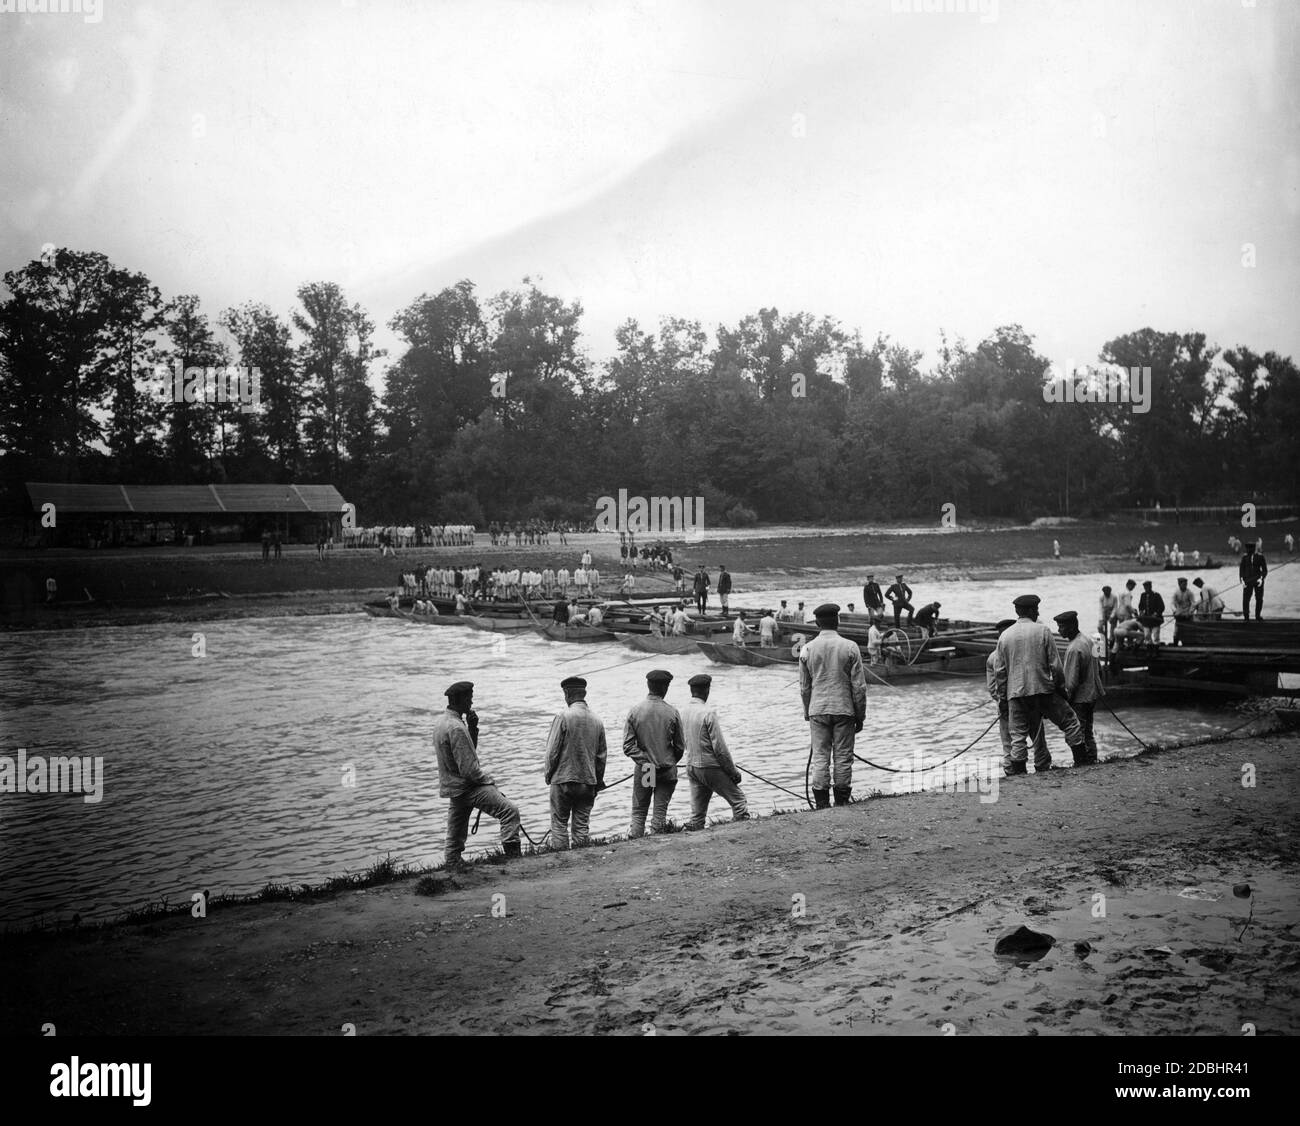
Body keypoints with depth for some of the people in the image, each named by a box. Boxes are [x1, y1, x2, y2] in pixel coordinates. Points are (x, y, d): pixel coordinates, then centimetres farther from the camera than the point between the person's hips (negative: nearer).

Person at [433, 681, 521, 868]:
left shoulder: (440, 721, 10)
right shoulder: (456, 728, -21)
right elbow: (468, 769, -22)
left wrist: (473, 727, 4)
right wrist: (487, 779, -7)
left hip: (452, 788, 10)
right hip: (467, 787, -10)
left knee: (456, 837, 15)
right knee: (510, 810, -14)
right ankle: (512, 856, -20)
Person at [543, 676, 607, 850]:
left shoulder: (563, 717, -12)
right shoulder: (596, 720, 3)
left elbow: (552, 751, -10)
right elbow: (602, 754, 9)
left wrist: (549, 774, 5)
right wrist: (598, 781, 19)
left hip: (563, 780, -4)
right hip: (588, 782, 4)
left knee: (559, 824, 5)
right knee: (581, 825, 10)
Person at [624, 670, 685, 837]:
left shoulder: (635, 712, -5)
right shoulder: (672, 712, -8)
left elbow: (628, 746, -9)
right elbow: (680, 746, -1)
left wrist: (645, 761, -5)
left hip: (643, 770, 1)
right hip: (667, 770, -1)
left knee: (638, 812, 9)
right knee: (660, 812, 4)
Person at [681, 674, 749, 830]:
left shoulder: (683, 712, 2)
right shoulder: (708, 712, -17)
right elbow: (720, 747, -16)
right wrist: (733, 772, -7)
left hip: (691, 767, 7)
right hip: (711, 767, -7)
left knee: (697, 814, 11)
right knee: (738, 800, 6)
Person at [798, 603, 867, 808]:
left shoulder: (807, 650, 0)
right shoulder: (850, 647, -5)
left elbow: (804, 688, 6)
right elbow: (859, 686, -3)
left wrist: (807, 713, 18)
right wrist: (860, 715, 5)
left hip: (818, 711, 1)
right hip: (844, 710, -1)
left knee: (820, 757, 4)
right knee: (843, 757, 5)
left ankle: (822, 804, 2)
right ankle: (842, 803, 7)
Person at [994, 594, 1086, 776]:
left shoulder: (1004, 636, 6)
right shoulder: (1043, 631, -3)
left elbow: (1001, 670, 8)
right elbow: (1055, 664, -3)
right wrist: (1061, 685, 10)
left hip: (1015, 692, 3)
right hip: (1042, 688, -2)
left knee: (1018, 735, 5)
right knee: (1070, 722, 11)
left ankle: (1016, 772, 3)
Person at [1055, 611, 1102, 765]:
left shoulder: (1074, 649, -22)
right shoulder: (1088, 640, 6)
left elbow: (1072, 681, -21)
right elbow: (1098, 668, 15)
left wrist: (1065, 699, -10)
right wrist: (1096, 687, 24)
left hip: (1079, 699, -9)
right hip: (1092, 695, 10)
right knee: (1087, 733, 17)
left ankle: (1081, 765, 0)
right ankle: (1092, 762, 22)